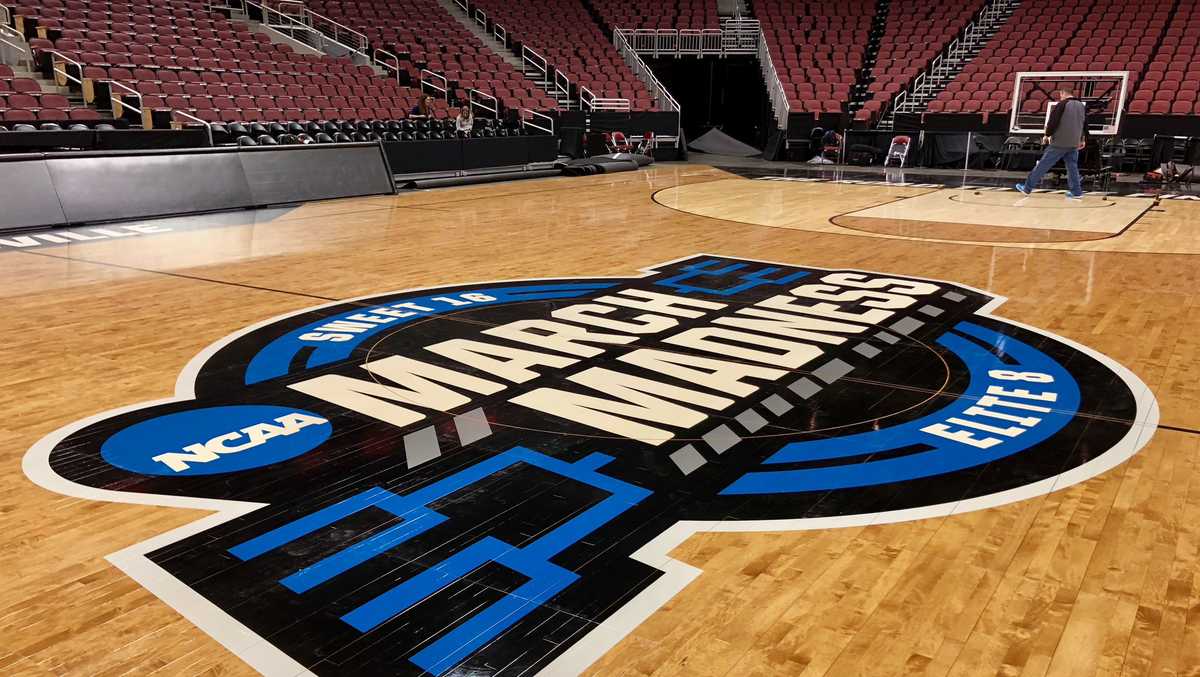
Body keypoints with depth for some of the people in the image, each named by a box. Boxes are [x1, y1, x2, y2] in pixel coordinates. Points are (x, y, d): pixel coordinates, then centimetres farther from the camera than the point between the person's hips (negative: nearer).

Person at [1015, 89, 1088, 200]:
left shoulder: (1062, 105, -9)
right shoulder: (1082, 106, 13)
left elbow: (1052, 122, -14)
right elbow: (1085, 125, 19)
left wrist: (1047, 135, 0)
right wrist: (1083, 140, 29)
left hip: (1059, 143, -6)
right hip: (1074, 144, 6)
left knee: (1043, 165, 0)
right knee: (1072, 167, 11)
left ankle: (1027, 188, 6)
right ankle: (1076, 192, 9)